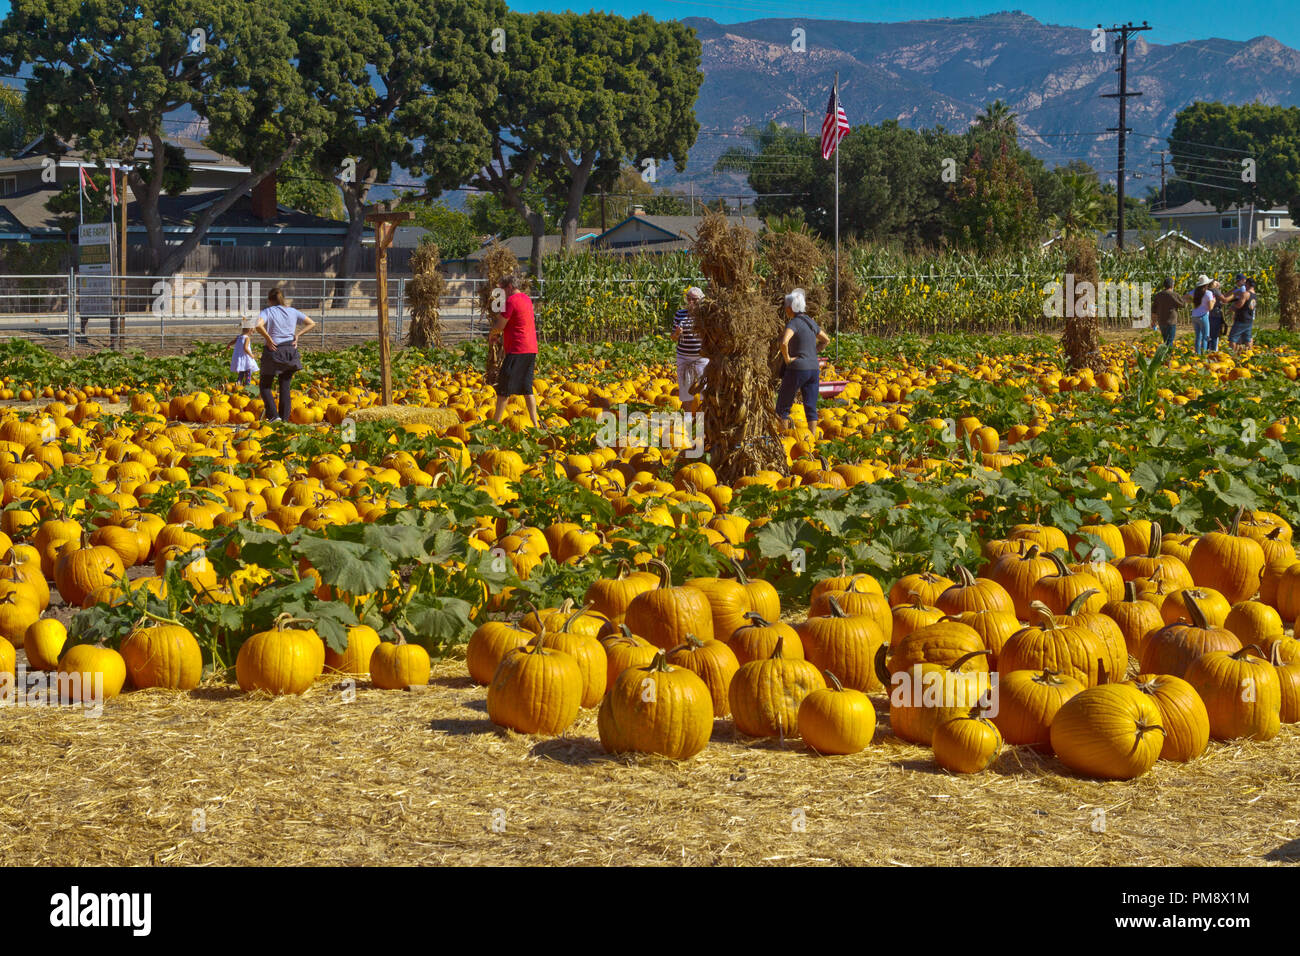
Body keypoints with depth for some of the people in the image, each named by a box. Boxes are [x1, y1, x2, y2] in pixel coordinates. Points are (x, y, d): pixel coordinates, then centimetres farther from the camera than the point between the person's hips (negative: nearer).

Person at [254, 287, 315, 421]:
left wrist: (268, 338, -14)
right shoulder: (292, 312, 9)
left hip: (274, 351, -4)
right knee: (285, 387, 9)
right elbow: (312, 324, 12)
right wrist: (297, 335, 5)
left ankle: (273, 414, -4)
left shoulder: (267, 311, -5)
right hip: (290, 350, 4)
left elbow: (258, 325, -25)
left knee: (264, 385, 8)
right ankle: (284, 418, 7)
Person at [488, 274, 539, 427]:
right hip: (531, 349, 9)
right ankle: (534, 423, 7)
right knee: (527, 388, 11)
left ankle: (496, 422, -2)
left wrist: (491, 333, 9)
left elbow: (499, 326, -10)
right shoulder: (526, 298, 15)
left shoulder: (512, 300, -12)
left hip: (517, 351, -9)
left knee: (504, 388, -3)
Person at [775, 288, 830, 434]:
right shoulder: (810, 322, 11)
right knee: (811, 408, 7)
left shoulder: (794, 323, -12)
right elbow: (826, 340, 24)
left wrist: (787, 358, -16)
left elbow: (784, 342, -30)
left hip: (797, 368, -7)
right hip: (814, 369, 7)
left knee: (783, 407, 4)